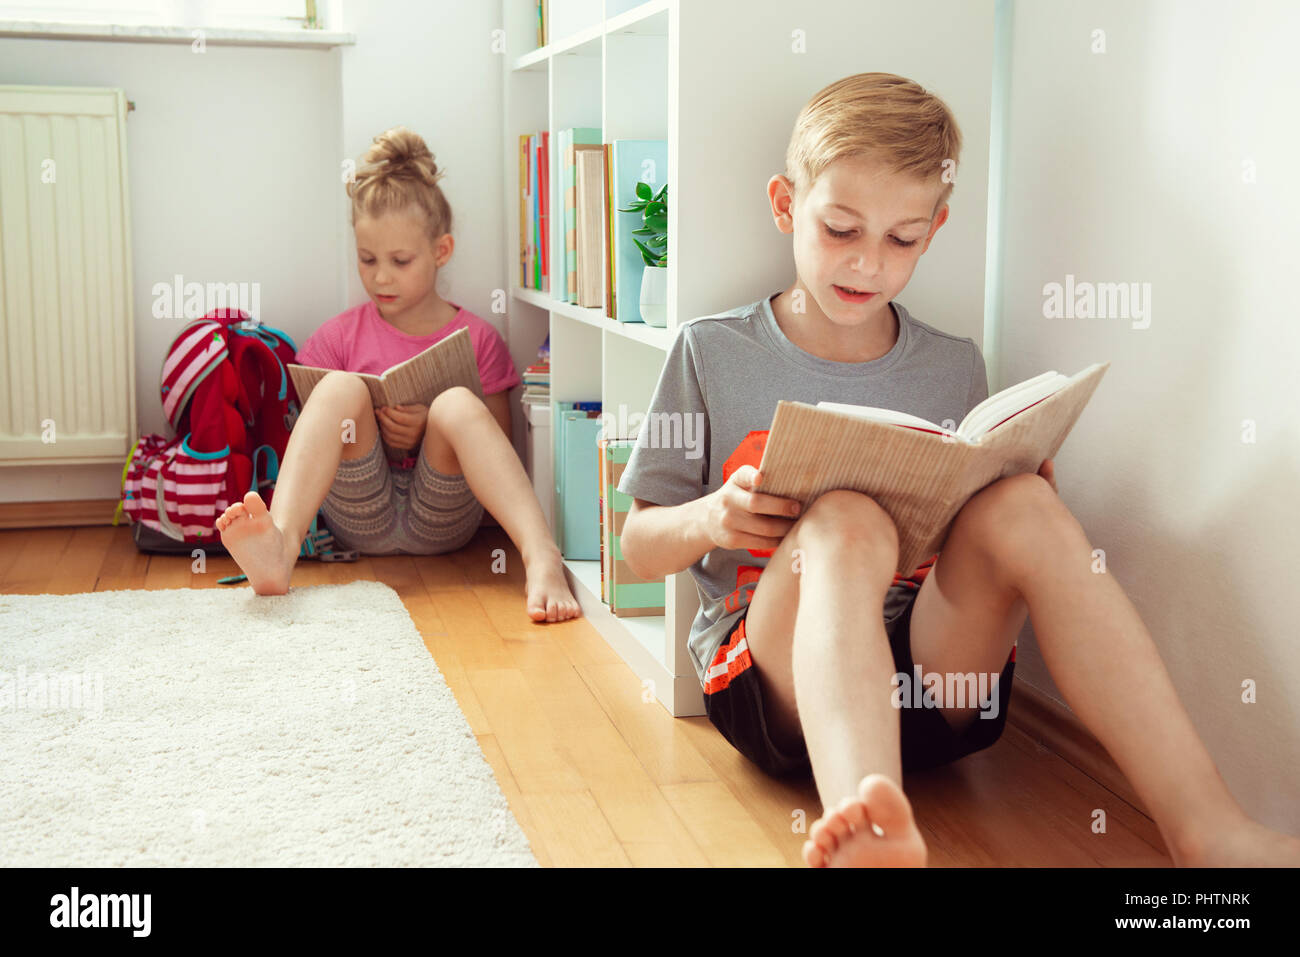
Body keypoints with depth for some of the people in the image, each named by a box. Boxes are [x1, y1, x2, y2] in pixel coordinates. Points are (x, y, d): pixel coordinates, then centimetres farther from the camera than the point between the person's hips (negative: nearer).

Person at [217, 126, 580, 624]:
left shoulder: (477, 339, 9)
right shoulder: (339, 336, 12)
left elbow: (499, 449, 8)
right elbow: (303, 434, 13)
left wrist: (430, 429, -11)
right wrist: (365, 430, -8)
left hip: (442, 519, -1)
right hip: (360, 519, 1)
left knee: (456, 402, -27)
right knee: (343, 387, -23)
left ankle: (541, 559, -46)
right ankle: (279, 547, -47)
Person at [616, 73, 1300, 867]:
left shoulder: (955, 369, 12)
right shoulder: (713, 353, 4)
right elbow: (638, 548, 7)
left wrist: (1026, 504, -4)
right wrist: (708, 520, -15)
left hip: (930, 672, 3)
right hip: (771, 674, -2)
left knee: (1017, 504, -25)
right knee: (848, 519, -33)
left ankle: (1210, 830, -35)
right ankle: (866, 836, -59)